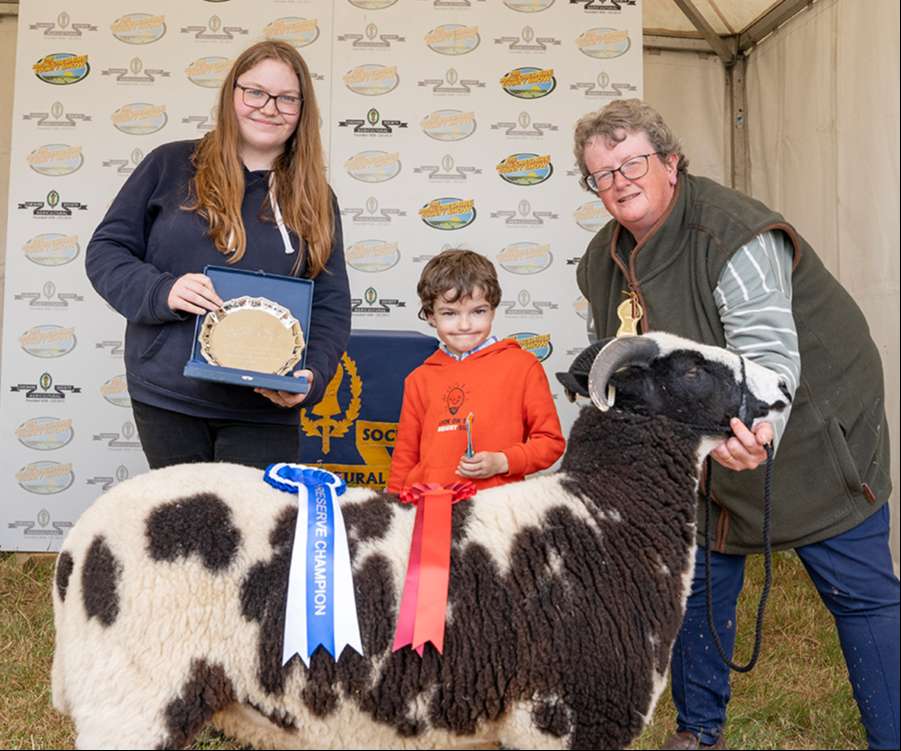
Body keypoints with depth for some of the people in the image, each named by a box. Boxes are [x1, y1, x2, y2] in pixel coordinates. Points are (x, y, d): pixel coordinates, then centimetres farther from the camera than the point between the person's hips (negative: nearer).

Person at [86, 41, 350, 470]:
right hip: (166, 400, 0)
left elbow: (331, 305, 5)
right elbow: (105, 250, 5)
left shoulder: (313, 197, 7)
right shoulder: (171, 165, 2)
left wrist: (313, 377, -12)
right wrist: (161, 291, -15)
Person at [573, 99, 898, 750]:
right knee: (699, 583, 13)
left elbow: (769, 355, -34)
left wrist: (754, 432, -51)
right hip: (704, 449, 7)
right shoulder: (605, 260, 1)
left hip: (808, 433, -6)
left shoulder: (734, 235, -24)